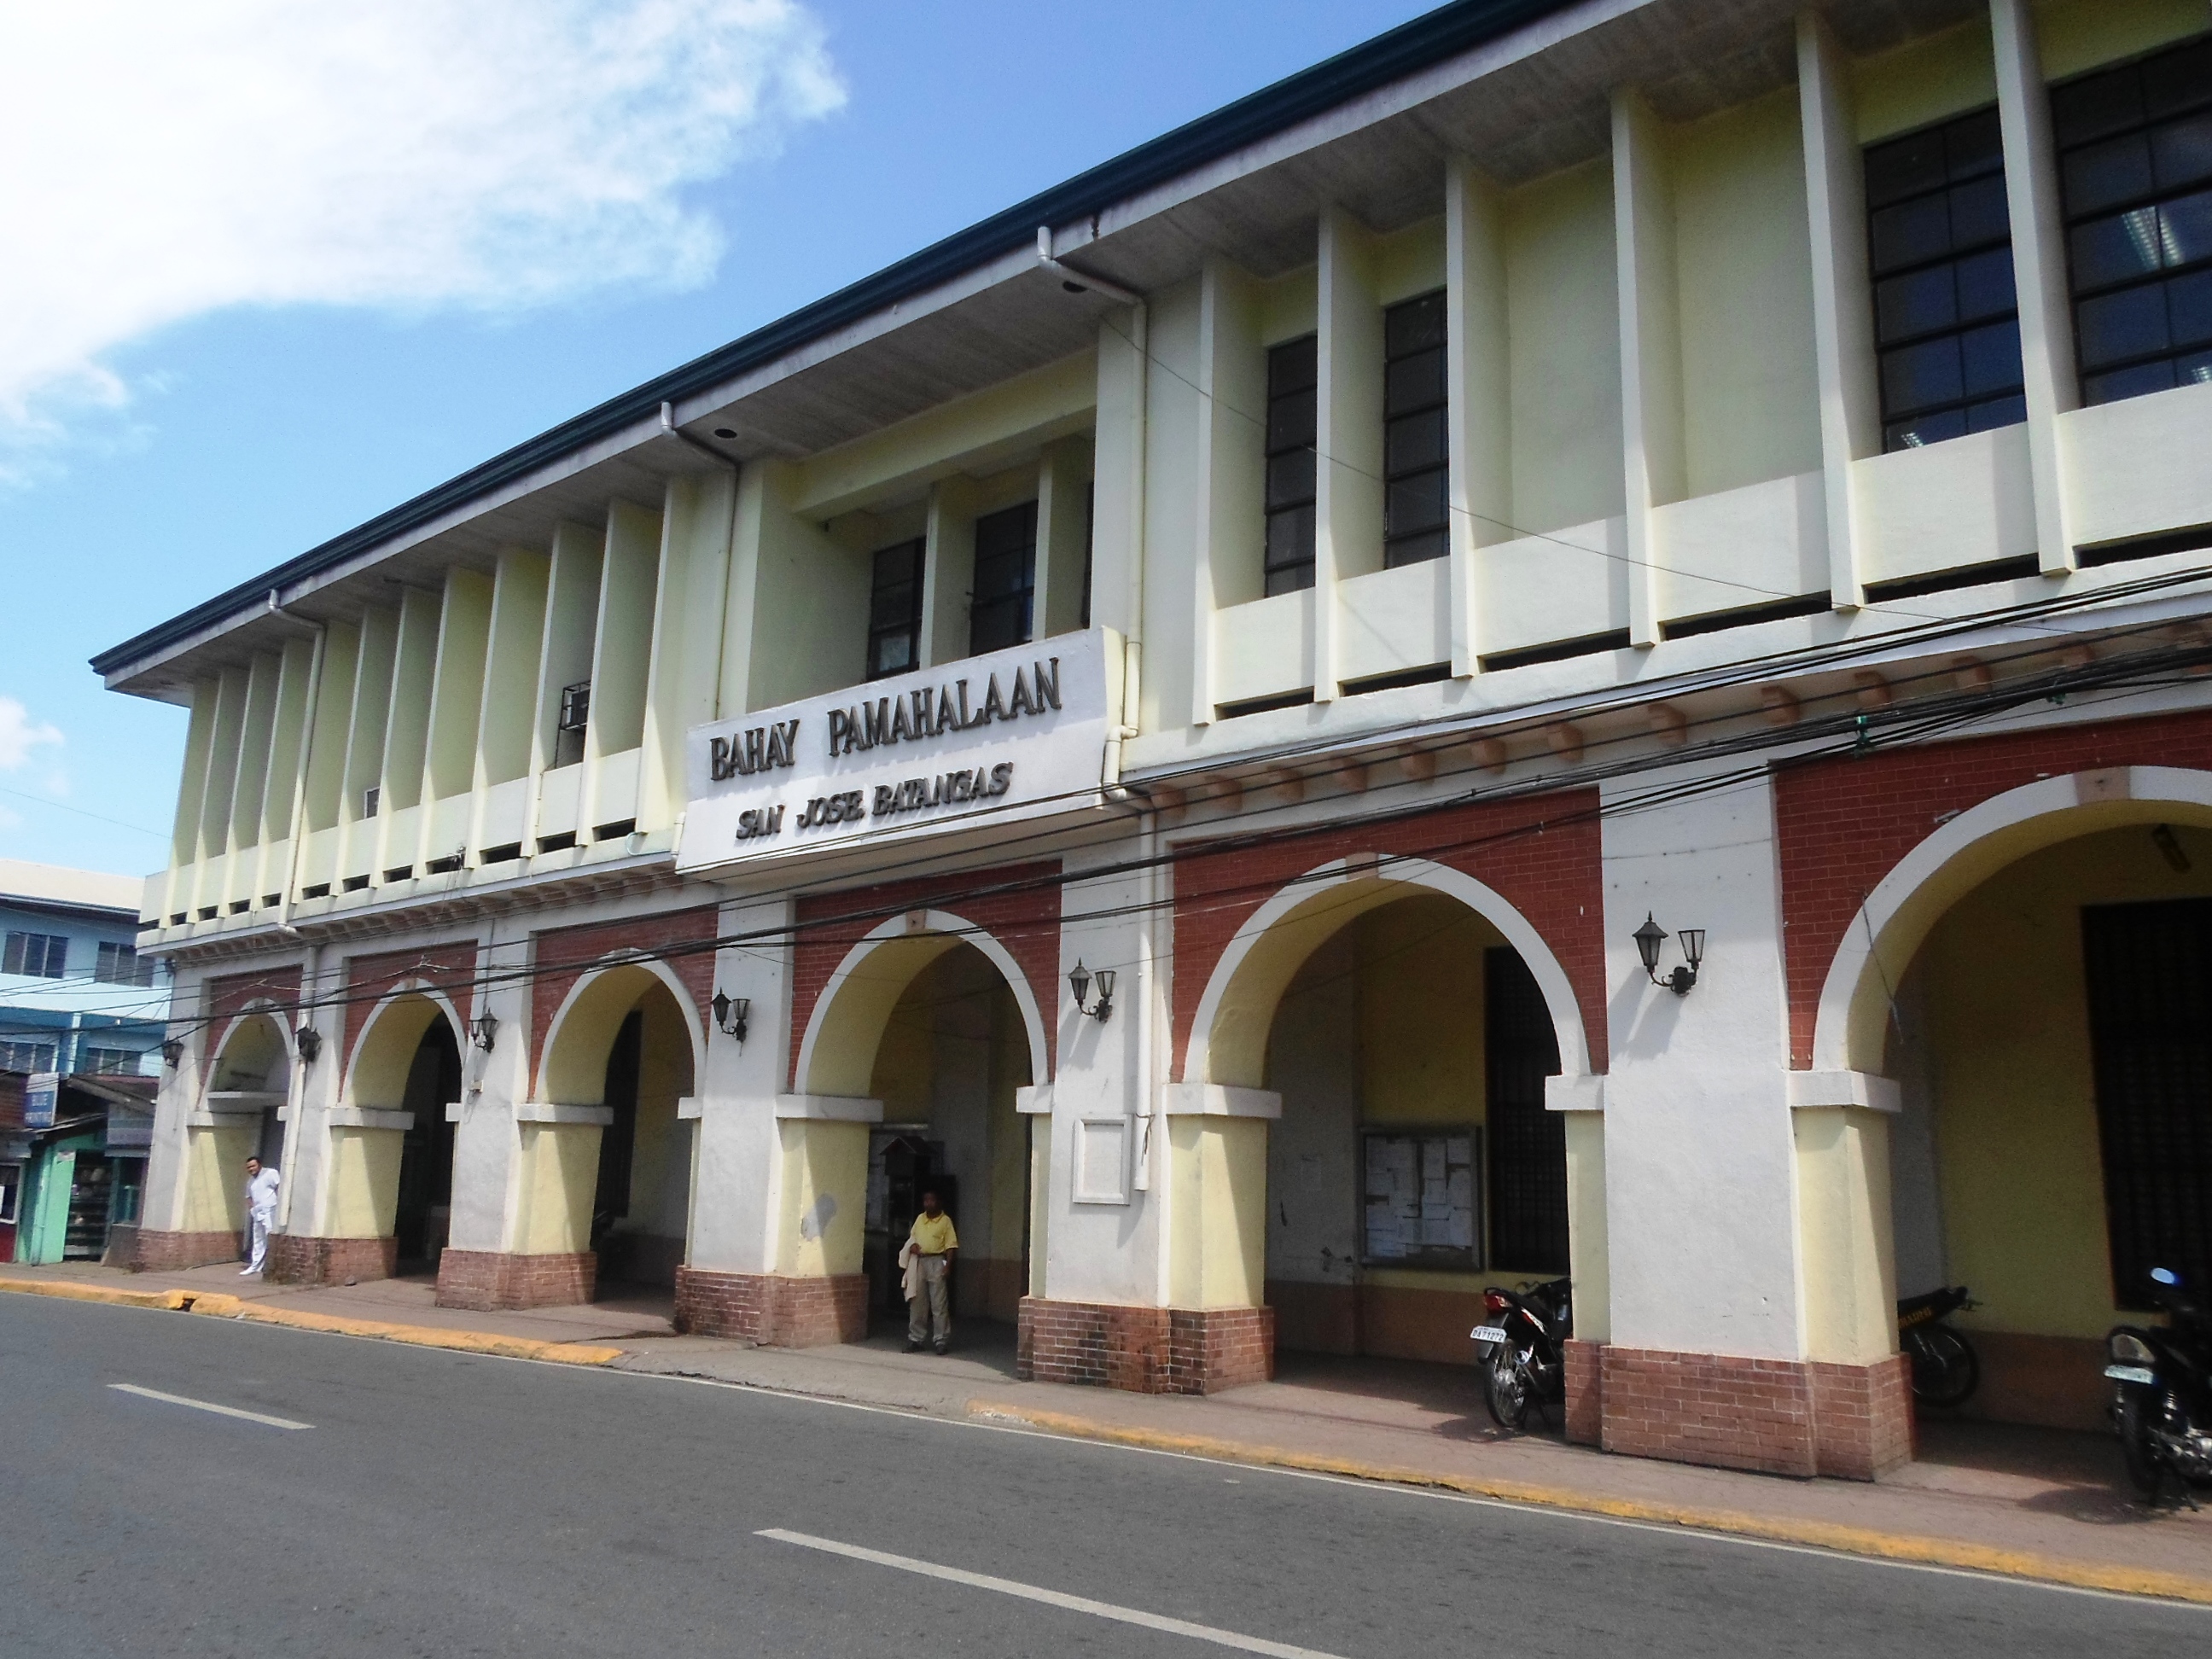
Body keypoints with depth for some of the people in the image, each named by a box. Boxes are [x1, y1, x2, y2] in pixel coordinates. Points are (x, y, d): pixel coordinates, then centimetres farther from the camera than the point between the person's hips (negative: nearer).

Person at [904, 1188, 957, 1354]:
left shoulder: (945, 1220, -2)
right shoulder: (920, 1219, 14)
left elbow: (951, 1245, -5)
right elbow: (912, 1236, 25)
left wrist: (948, 1265, -14)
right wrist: (913, 1245, 2)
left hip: (936, 1262, -5)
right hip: (919, 1262, 5)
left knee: (939, 1304, -4)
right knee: (917, 1304, 9)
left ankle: (941, 1341, 0)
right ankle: (916, 1339, 17)